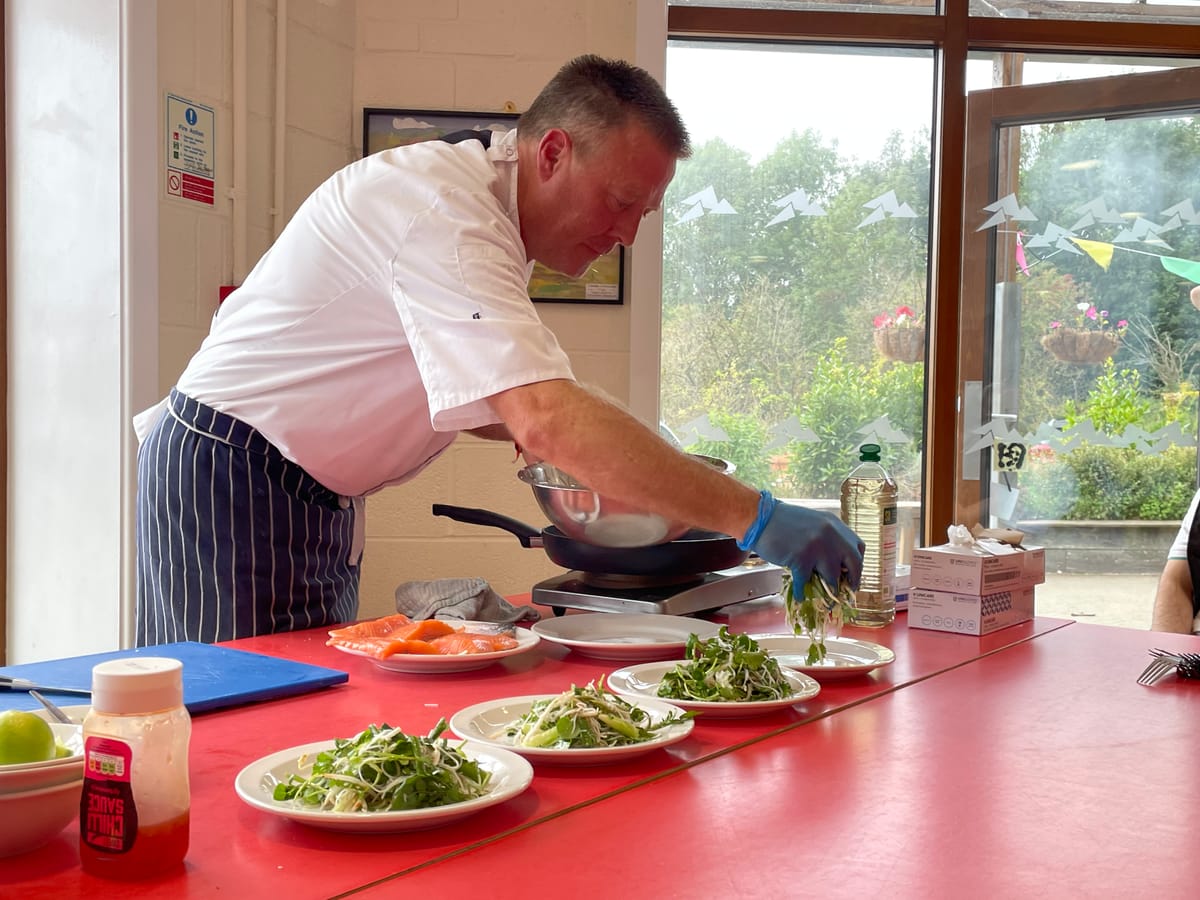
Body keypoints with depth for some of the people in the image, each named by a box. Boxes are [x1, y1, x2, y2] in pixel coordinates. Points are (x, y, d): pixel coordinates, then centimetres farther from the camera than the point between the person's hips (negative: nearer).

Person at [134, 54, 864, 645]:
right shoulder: (442, 210, -27)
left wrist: (569, 446, -3)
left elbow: (459, 393, 14)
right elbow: (545, 416, -40)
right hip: (233, 474, -9)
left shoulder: (487, 213, 5)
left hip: (313, 490, 9)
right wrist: (752, 518, -40)